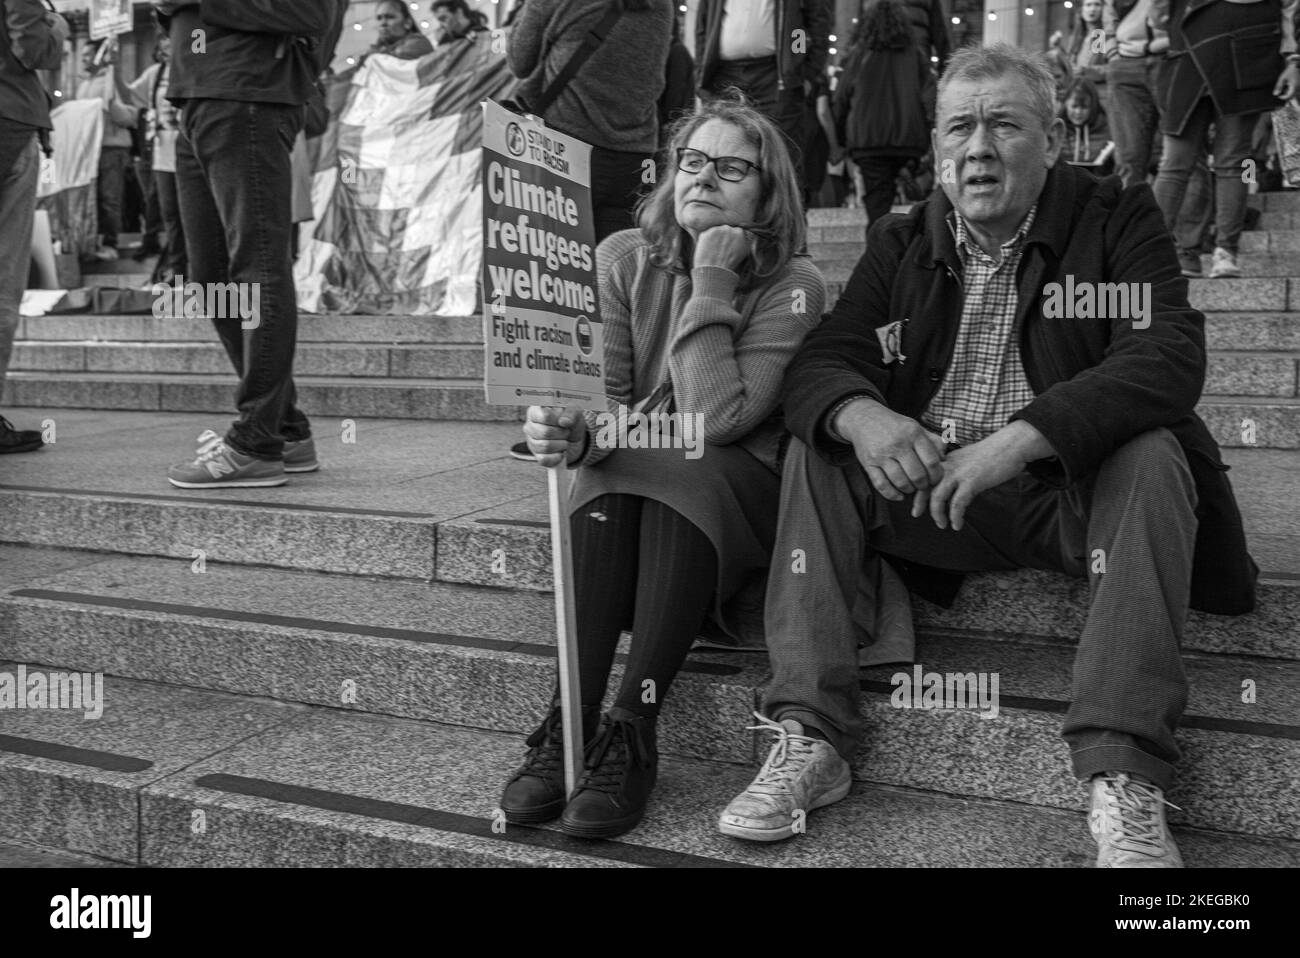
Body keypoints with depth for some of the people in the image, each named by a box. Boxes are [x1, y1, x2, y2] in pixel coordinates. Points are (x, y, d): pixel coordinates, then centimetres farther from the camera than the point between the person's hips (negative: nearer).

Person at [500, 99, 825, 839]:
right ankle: (569, 726, -29)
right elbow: (604, 396, -9)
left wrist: (711, 285, -22)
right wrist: (574, 431, -33)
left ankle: (632, 736, -30)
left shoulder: (794, 286, -11)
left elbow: (715, 421, -23)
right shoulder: (624, 260, -1)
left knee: (678, 478, -33)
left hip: (737, 485, -2)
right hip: (631, 476, 2)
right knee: (604, 479, -30)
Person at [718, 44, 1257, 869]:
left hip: (1071, 491, -3)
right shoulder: (901, 242, 8)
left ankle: (1126, 779, -34)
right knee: (817, 453, -16)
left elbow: (1170, 358, -19)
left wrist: (1020, 438, -33)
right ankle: (811, 741, -20)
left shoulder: (1117, 219, -3)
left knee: (1150, 457, -31)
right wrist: (861, 416, -27)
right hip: (929, 490, 3)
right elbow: (821, 361, -1)